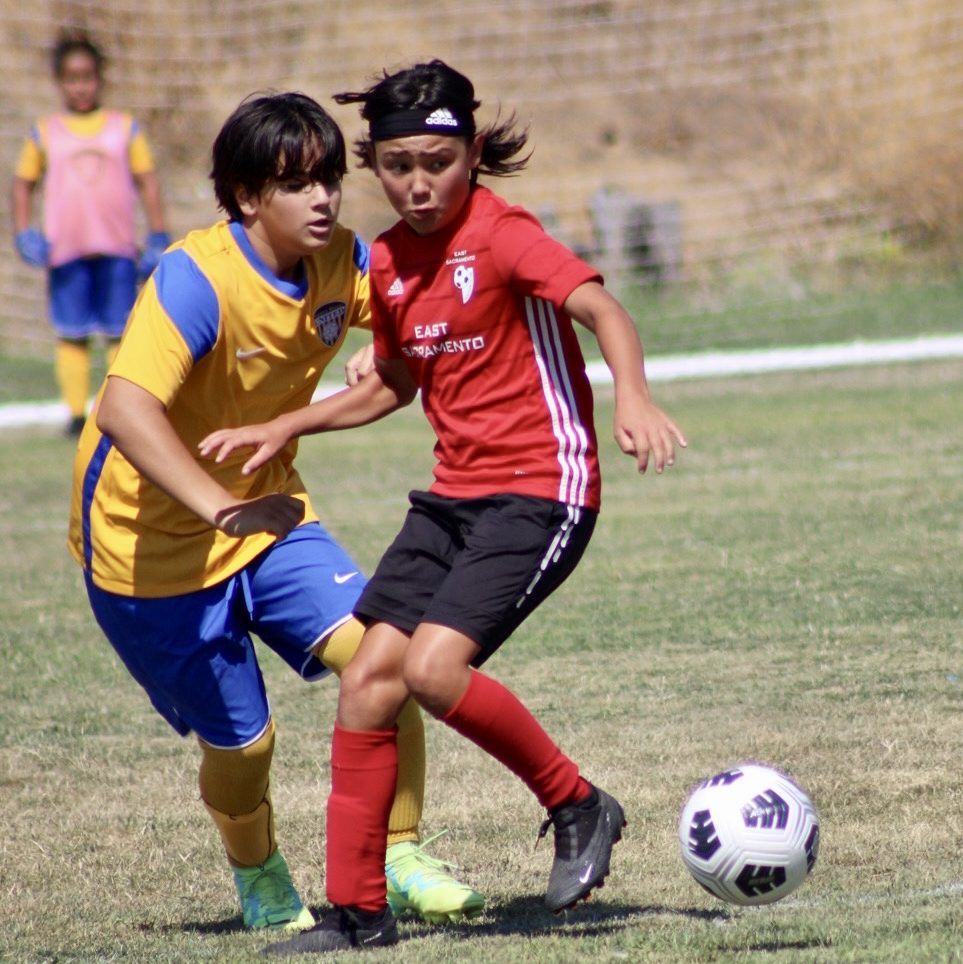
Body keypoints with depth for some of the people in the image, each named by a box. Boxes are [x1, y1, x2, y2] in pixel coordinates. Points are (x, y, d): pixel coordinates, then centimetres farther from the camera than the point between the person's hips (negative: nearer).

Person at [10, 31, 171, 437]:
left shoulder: (125, 128, 8)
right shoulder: (45, 133, 8)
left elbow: (148, 181, 9)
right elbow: (23, 183, 13)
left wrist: (157, 238, 3)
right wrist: (24, 233, -1)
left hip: (118, 249, 0)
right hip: (65, 250, 0)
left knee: (120, 333, 0)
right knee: (71, 335, 0)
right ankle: (77, 413, 5)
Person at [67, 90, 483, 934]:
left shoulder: (341, 264, -8)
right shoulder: (197, 280, -29)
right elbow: (126, 408, -42)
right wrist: (218, 506, -55)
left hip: (267, 511, 6)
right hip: (151, 541, -6)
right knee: (240, 742, 1)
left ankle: (402, 860, 0)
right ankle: (259, 881, 33)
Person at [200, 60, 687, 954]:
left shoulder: (500, 234, -13)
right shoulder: (389, 260, 10)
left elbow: (600, 307, -28)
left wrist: (632, 396, -47)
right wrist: (281, 430, 20)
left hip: (540, 489, -8)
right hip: (453, 493, 8)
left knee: (433, 667, -23)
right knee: (367, 678, 0)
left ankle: (576, 807, -2)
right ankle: (356, 910, 9)